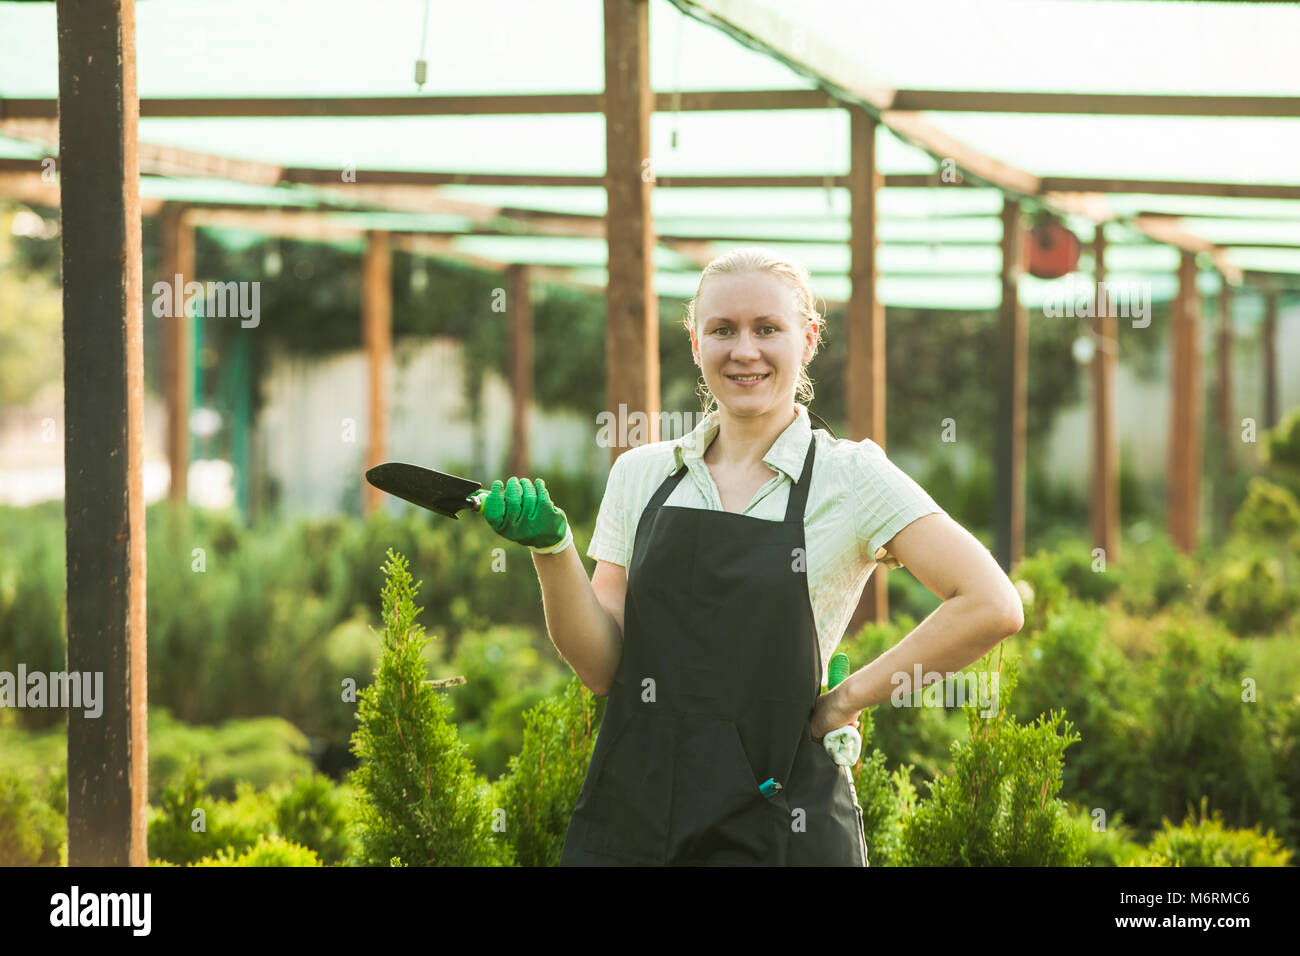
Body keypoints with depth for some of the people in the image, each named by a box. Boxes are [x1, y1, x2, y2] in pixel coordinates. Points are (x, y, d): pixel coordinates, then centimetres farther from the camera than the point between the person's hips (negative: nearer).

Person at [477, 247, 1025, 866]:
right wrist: (551, 548, -12)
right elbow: (601, 667, 2)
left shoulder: (850, 477, -4)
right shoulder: (640, 474, 7)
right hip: (630, 811, 3)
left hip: (776, 826, -3)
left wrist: (850, 697, -9)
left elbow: (992, 607, -12)